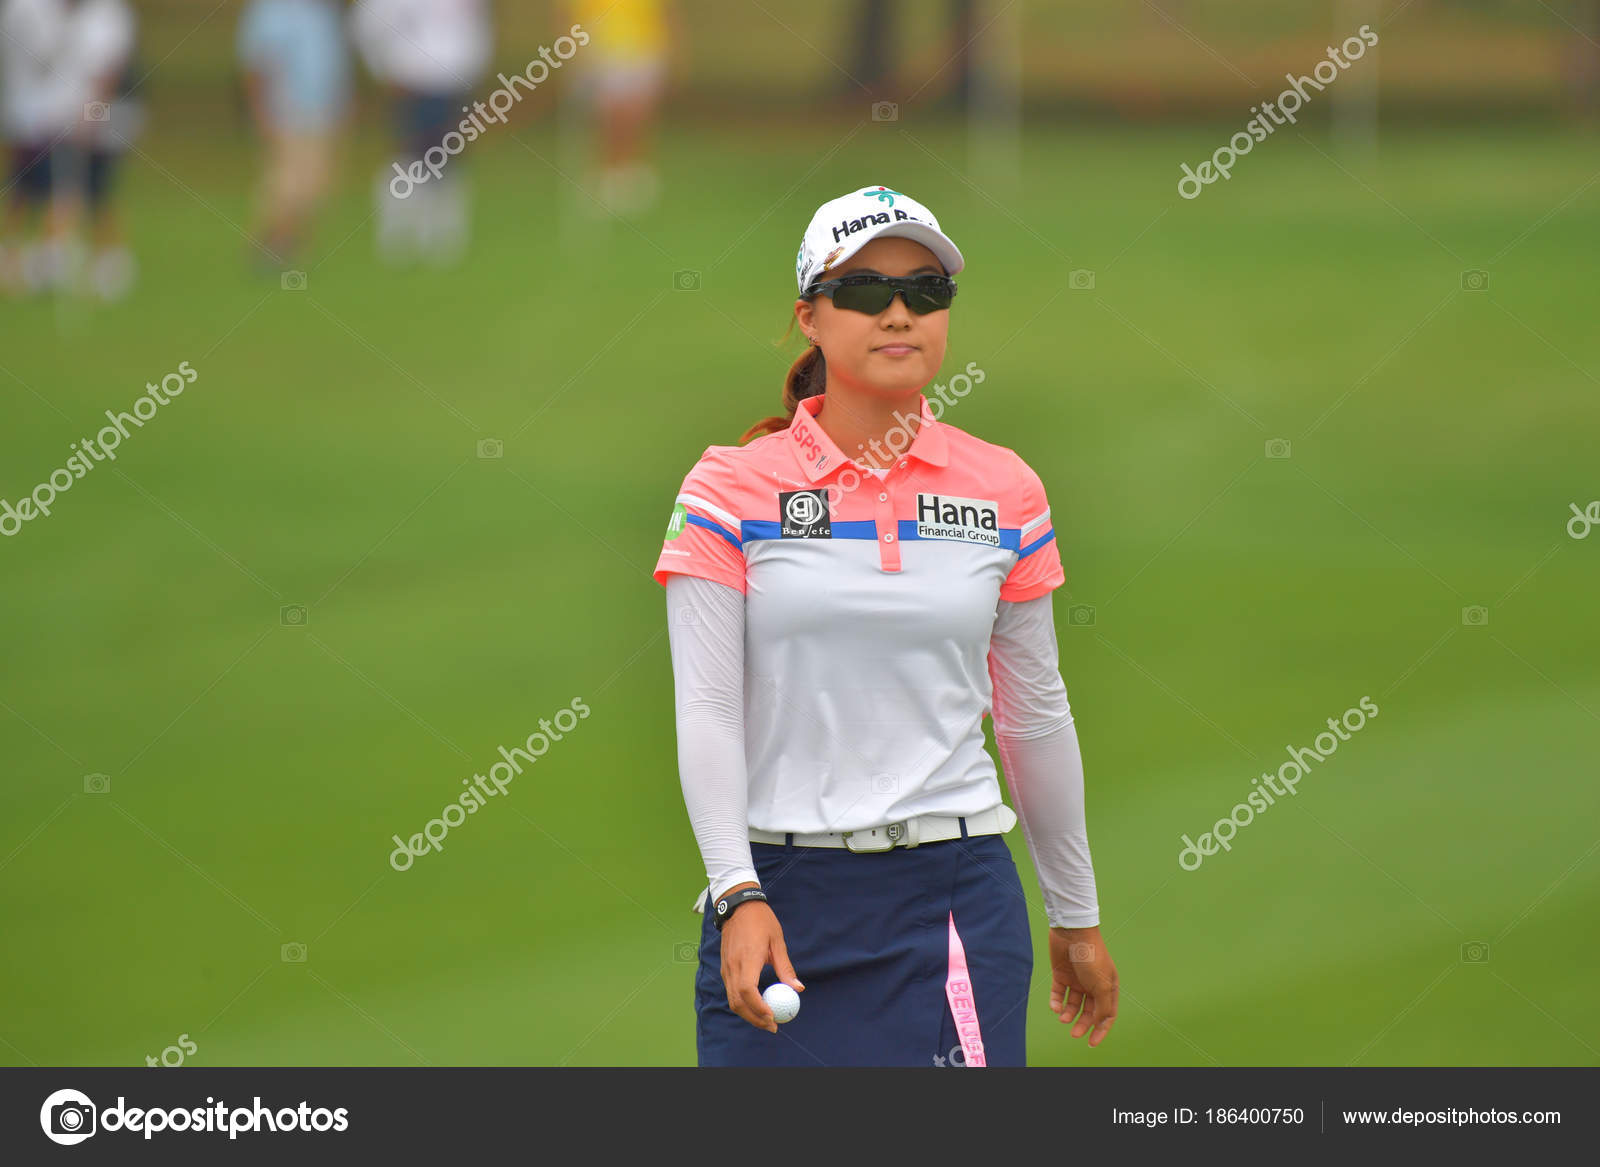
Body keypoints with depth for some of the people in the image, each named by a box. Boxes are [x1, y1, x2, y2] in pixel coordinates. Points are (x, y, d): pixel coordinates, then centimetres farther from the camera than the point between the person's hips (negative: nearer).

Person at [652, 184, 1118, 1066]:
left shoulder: (1005, 491, 7)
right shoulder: (732, 488, 1)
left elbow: (1035, 712, 14)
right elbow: (705, 707, -5)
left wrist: (1076, 919, 18)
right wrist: (737, 893, -17)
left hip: (954, 890, 1)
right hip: (778, 890, -1)